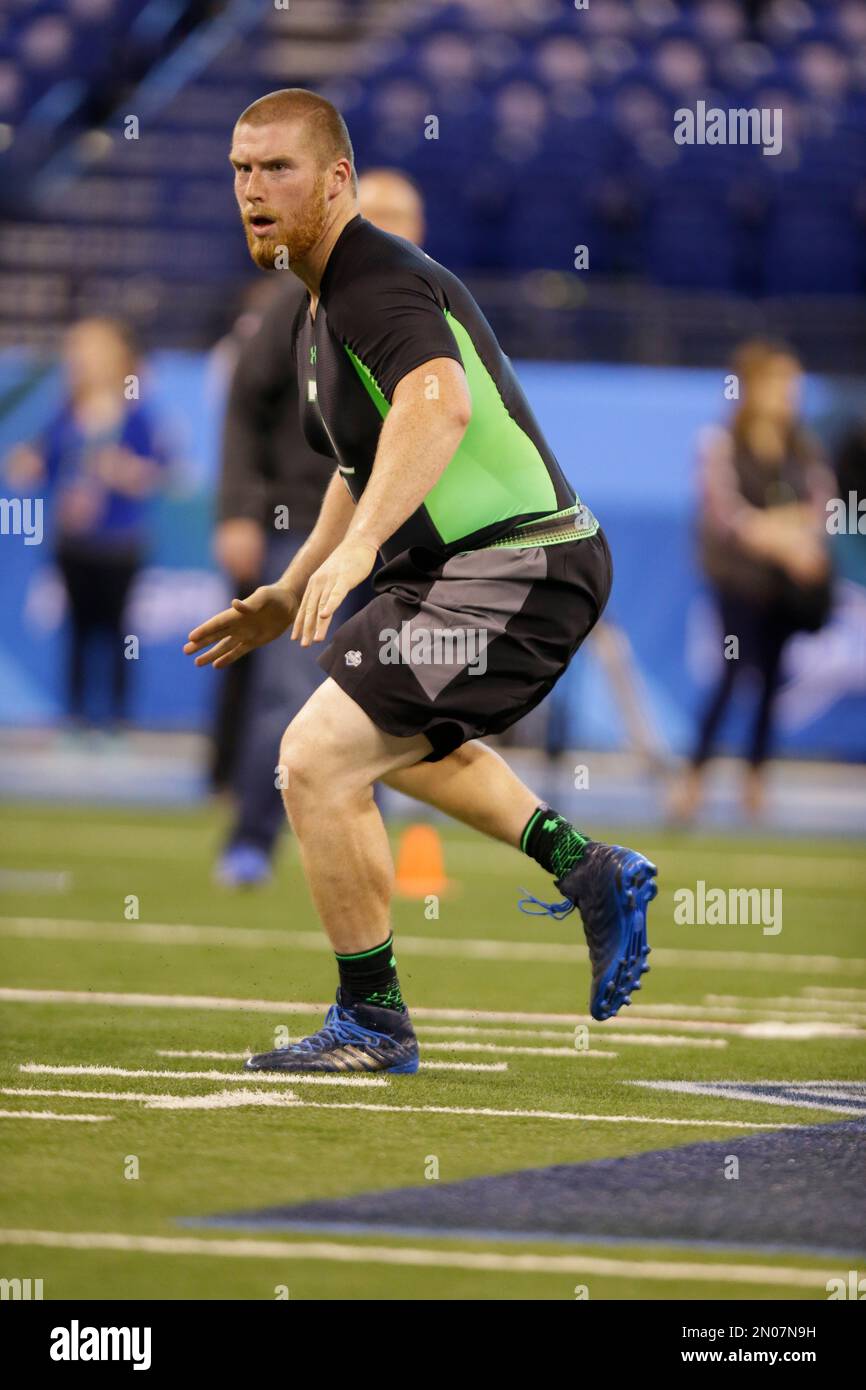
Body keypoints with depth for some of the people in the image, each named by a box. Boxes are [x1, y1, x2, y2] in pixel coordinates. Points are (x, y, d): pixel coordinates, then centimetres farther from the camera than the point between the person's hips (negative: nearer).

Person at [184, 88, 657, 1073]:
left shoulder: (380, 285, -19)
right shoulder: (321, 310, 15)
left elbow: (440, 404, -40)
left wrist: (359, 547, -51)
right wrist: (289, 598, 25)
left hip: (515, 568, -11)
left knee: (318, 758, -16)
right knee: (393, 735, 35)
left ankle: (372, 1025, -3)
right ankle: (589, 872, 34)